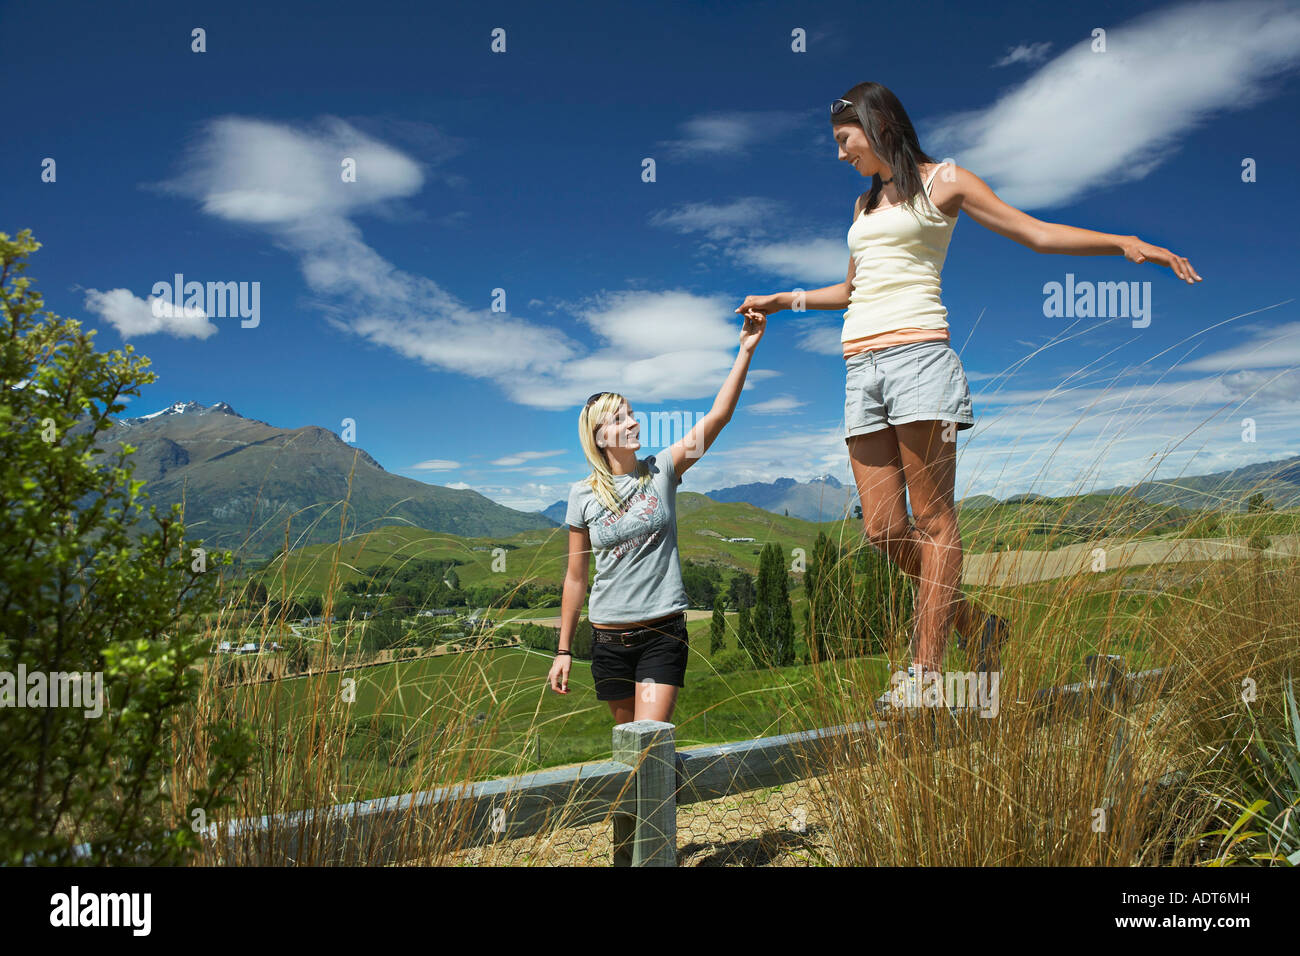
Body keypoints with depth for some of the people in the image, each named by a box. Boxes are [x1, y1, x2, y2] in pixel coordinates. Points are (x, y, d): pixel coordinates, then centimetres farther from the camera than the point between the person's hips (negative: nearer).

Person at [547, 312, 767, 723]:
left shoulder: (661, 471, 0)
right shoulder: (583, 495, 0)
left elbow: (718, 415, -9)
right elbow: (575, 577, 5)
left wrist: (746, 350, -16)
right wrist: (563, 650, 6)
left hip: (664, 631, -1)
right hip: (610, 638, 1)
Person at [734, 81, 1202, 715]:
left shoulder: (941, 181, 8)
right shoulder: (864, 204, 26)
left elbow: (1035, 232, 5)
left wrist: (1127, 243, -6)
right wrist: (783, 301, 39)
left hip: (916, 355, -6)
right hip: (860, 370, 7)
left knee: (932, 520, -7)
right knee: (883, 529, -1)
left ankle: (924, 672, -5)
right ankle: (976, 625, 17)